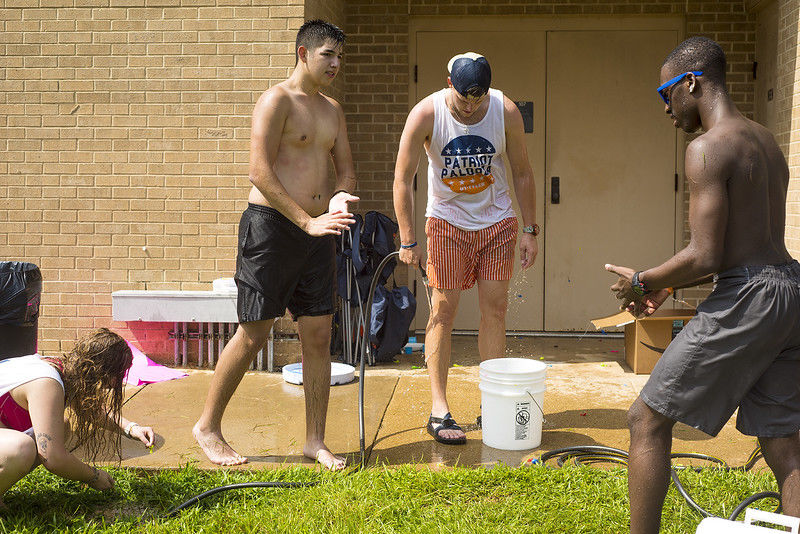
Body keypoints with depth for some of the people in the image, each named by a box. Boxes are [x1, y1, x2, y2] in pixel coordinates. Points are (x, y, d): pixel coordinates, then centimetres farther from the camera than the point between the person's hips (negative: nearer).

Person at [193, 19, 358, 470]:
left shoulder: (333, 110, 17)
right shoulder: (277, 100, -7)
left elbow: (347, 170, 18)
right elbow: (261, 173, -15)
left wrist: (338, 197, -6)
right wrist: (307, 220, -19)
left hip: (317, 230, 7)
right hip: (272, 226, -7)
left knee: (319, 336, 5)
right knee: (253, 335, -2)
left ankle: (316, 440, 15)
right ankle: (208, 426, 17)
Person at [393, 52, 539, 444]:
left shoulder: (506, 112, -11)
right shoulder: (426, 114, -16)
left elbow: (522, 173, 0)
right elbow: (402, 179, -12)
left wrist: (530, 231, -1)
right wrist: (408, 240, -13)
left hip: (497, 222, 2)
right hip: (447, 221, -2)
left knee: (495, 310, 1)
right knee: (443, 310, -5)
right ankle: (438, 410, 3)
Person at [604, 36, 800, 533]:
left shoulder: (708, 148, -11)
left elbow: (705, 257, -18)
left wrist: (641, 281, -1)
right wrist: (668, 286, 21)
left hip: (748, 299, -9)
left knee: (648, 421, 2)